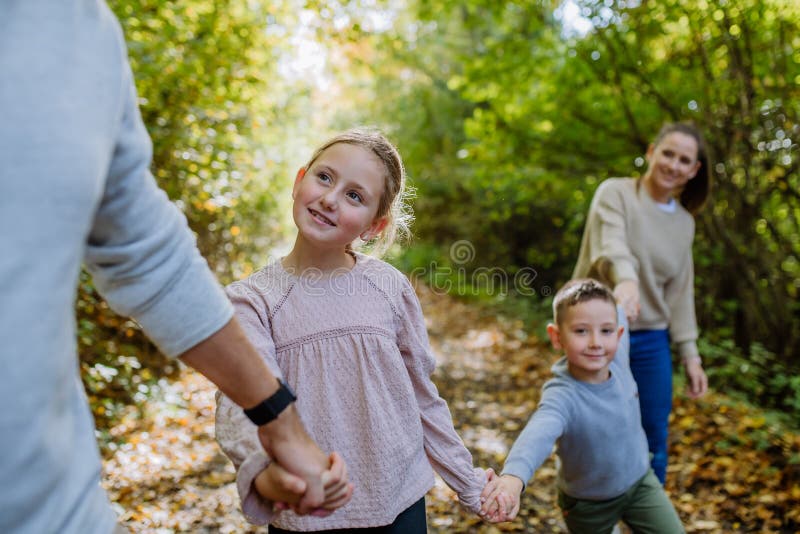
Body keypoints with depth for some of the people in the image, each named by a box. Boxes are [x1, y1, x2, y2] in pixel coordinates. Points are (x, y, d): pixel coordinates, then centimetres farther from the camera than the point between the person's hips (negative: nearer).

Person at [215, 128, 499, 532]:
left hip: (400, 501, 2)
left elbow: (422, 396, 4)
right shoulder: (252, 298, -11)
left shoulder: (390, 287, -6)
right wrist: (267, 470, -45)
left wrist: (468, 483, 9)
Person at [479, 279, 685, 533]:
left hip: (639, 479, 4)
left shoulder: (617, 356, -19)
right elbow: (540, 432, -58)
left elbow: (616, 312, 0)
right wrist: (513, 477, -72)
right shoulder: (562, 396, -36)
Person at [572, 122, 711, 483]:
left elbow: (680, 293, 12)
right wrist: (626, 279, -49)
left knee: (654, 442, 11)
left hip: (651, 342, 5)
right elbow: (611, 241, -28)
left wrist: (690, 355, 7)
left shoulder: (684, 223, 10)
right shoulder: (615, 193, -7)